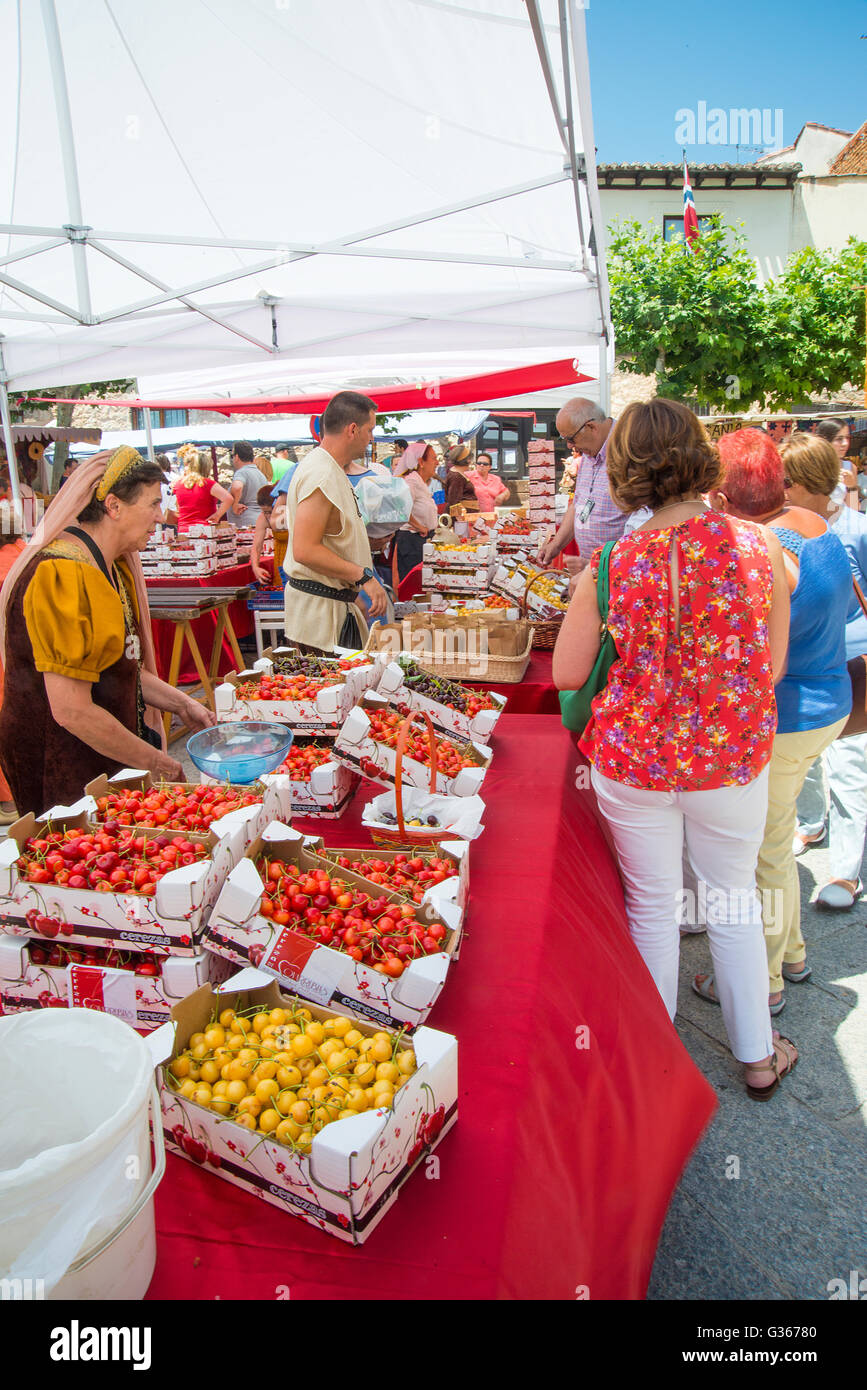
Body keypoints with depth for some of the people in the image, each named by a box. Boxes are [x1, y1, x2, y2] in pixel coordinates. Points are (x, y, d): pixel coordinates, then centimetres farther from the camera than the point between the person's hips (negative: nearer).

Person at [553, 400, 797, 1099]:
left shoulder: (611, 564, -16)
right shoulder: (760, 545, -11)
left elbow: (567, 674, -7)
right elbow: (774, 664, -3)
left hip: (633, 761, -1)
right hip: (734, 760, 1)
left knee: (653, 907, 18)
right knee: (735, 899, 22)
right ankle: (757, 1055, 41)